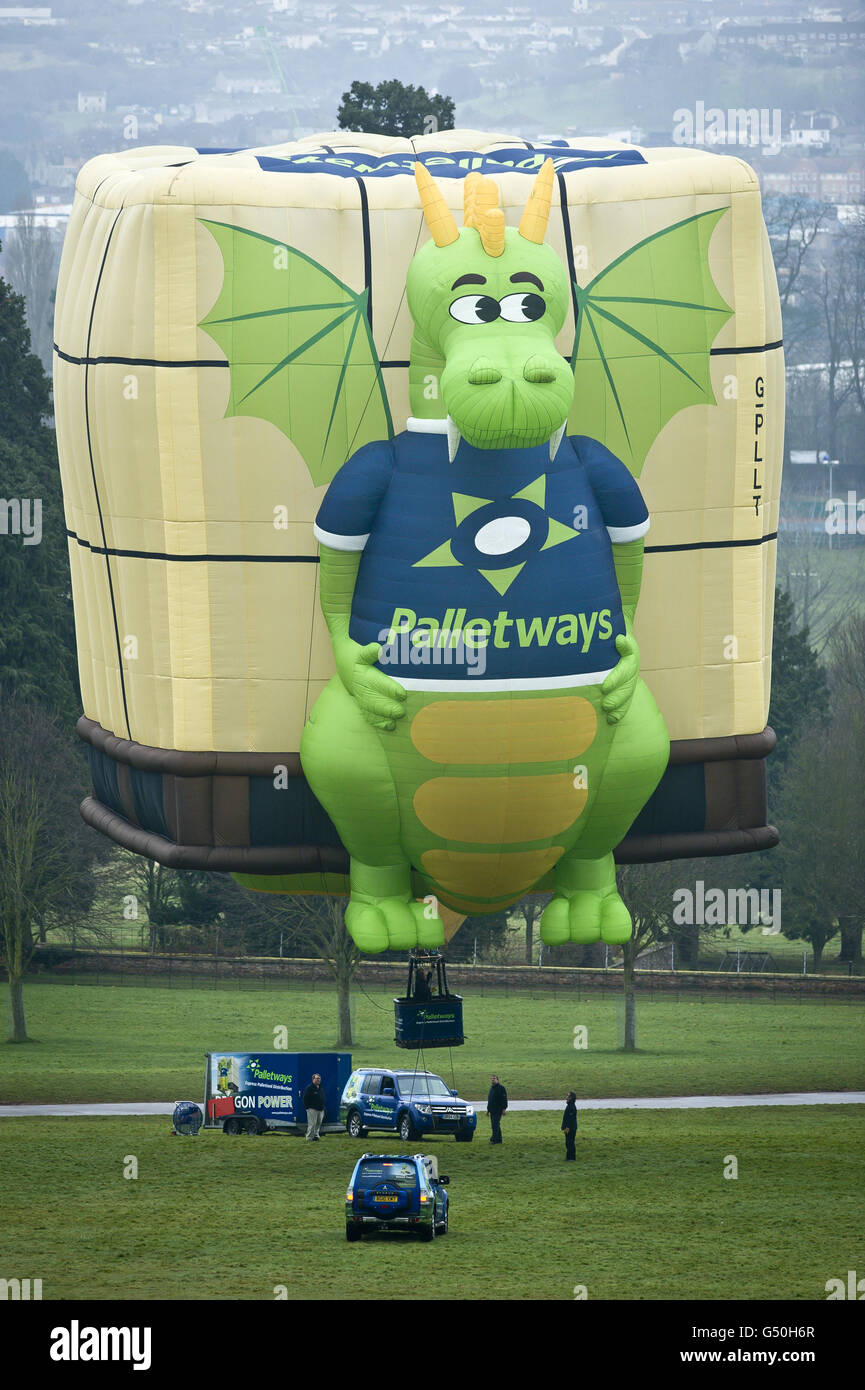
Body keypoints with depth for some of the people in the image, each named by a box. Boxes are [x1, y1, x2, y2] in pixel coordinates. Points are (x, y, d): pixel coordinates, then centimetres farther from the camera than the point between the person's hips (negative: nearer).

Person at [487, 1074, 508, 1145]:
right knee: (494, 1125, 10)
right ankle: (499, 1139, 16)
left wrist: (504, 1109, -16)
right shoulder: (491, 1088, 18)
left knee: (495, 1125, -14)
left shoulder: (501, 1088, -7)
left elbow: (504, 1099, -11)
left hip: (498, 1110, -9)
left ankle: (494, 1139, -18)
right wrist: (488, 1109, 24)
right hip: (492, 1111, 9)